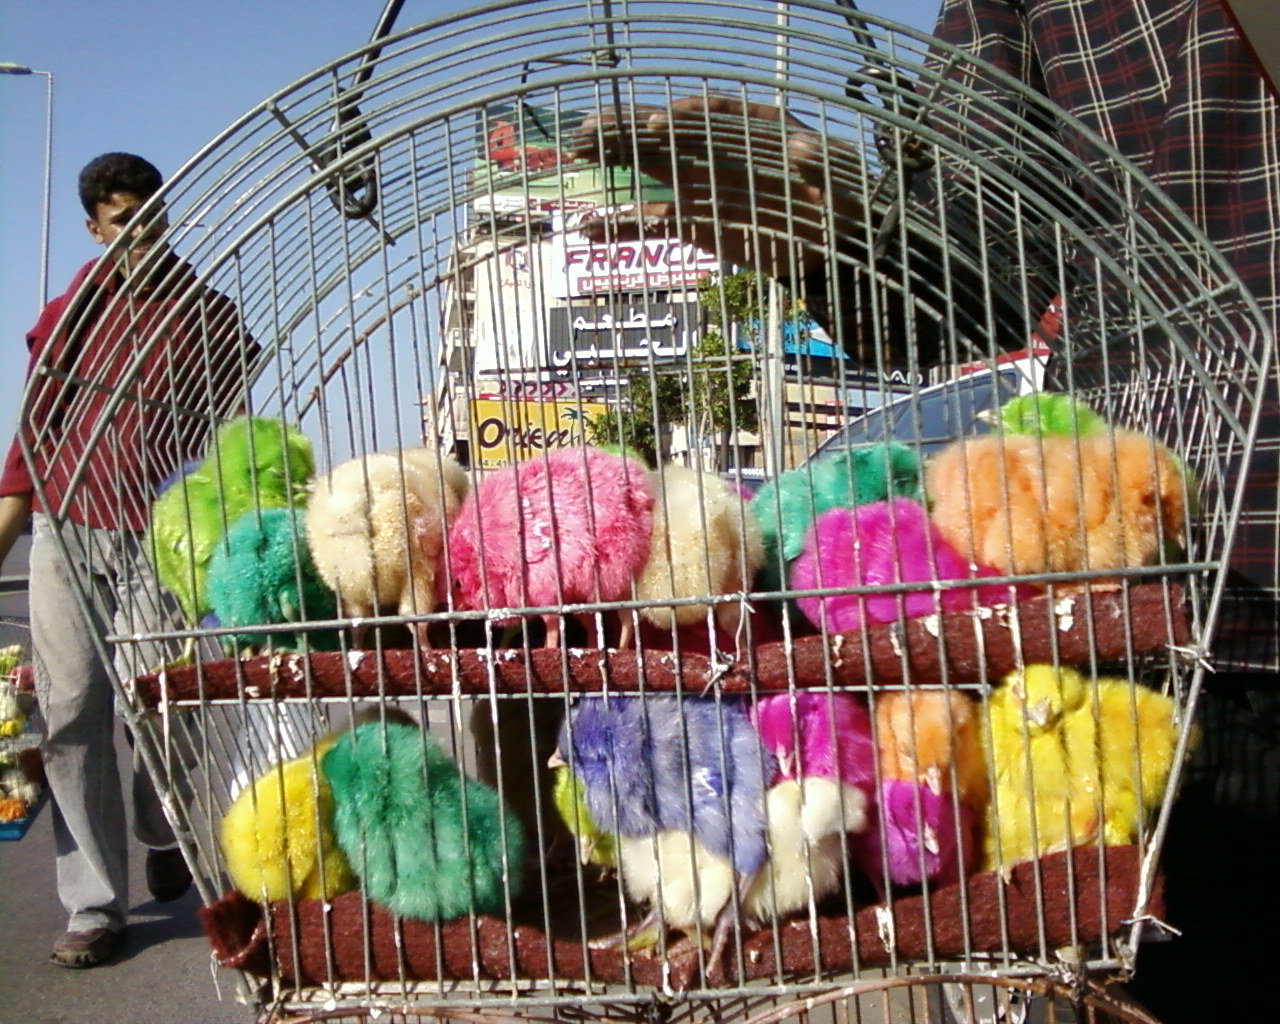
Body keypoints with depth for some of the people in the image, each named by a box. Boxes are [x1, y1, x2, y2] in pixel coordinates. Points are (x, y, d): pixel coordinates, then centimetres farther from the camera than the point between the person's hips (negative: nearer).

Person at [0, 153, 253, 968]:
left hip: (152, 536, -3)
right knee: (71, 712, 0)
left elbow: (223, 441, 5)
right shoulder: (72, 310, 15)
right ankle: (94, 905, 9)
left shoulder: (205, 314, 8)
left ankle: (164, 838, 29)